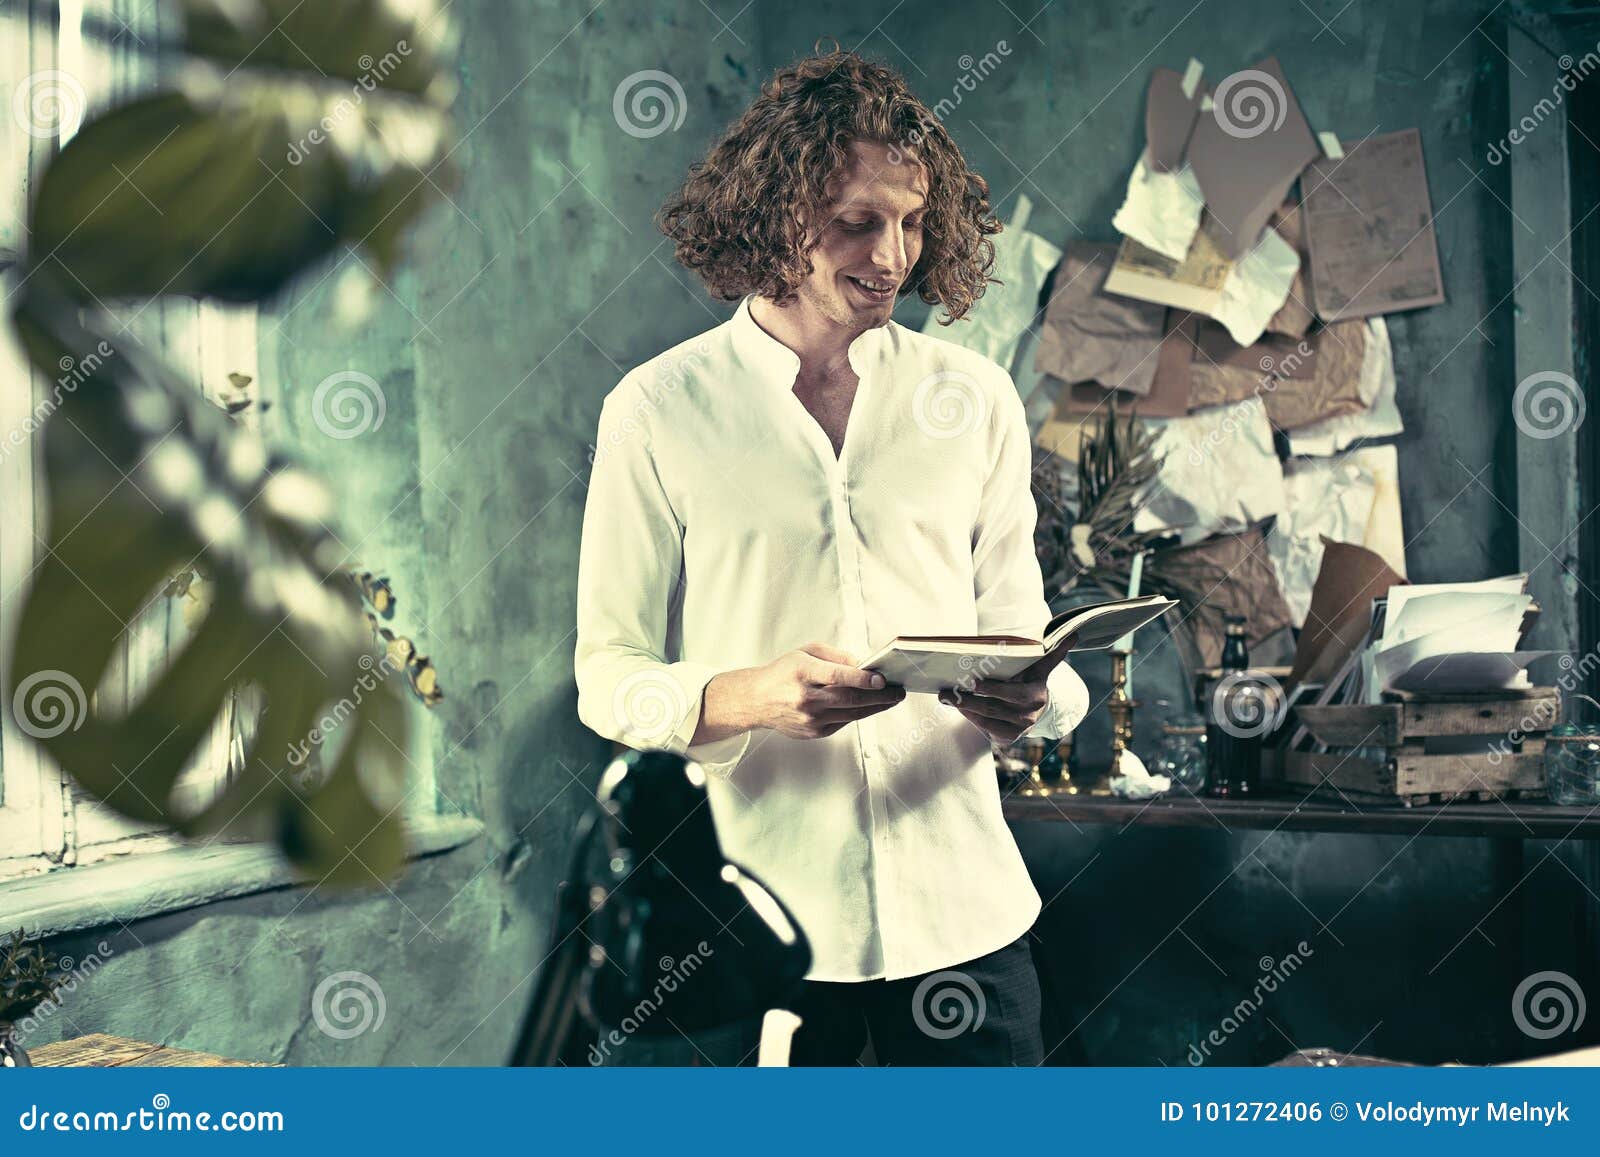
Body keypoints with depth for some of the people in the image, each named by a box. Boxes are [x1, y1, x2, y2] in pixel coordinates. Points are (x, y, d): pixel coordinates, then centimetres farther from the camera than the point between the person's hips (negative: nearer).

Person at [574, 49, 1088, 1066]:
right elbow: (609, 677, -1)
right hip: (757, 920, -2)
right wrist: (750, 696, -20)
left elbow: (1015, 630, 10)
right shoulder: (658, 410, -1)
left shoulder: (975, 397, 8)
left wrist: (1032, 699, -13)